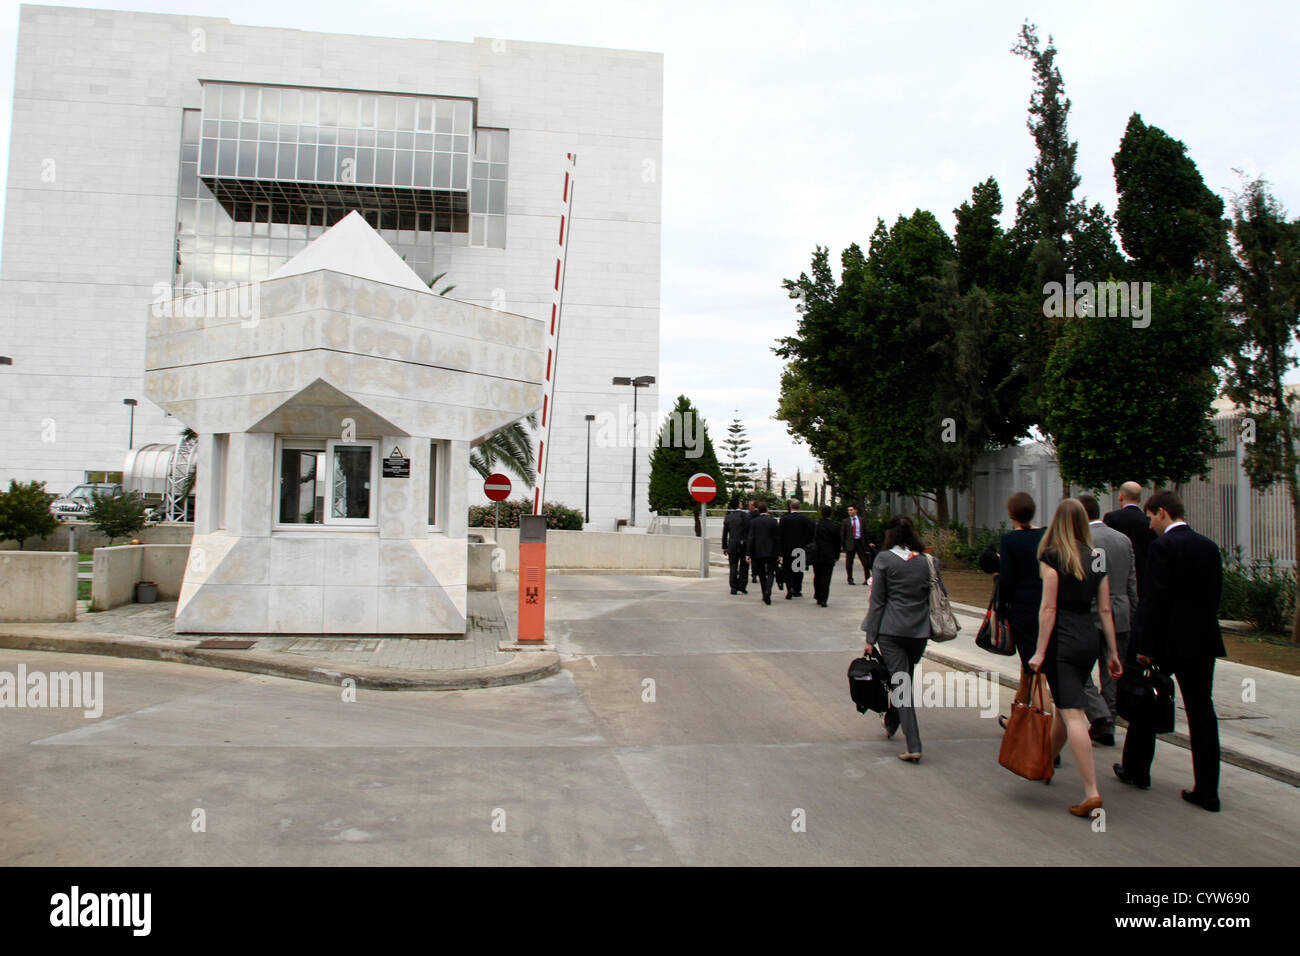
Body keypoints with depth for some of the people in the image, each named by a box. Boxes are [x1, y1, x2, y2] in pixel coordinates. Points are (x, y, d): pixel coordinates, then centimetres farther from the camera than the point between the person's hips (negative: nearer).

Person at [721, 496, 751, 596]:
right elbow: (750, 531, -8)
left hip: (732, 545, 2)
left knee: (733, 568, 6)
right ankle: (741, 587, 8)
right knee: (744, 568, 9)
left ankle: (734, 588, 4)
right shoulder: (746, 515, -9)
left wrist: (724, 547, 15)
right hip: (744, 545, -2)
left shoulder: (727, 517, 3)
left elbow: (724, 534, 7)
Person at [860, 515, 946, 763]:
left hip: (891, 630, -4)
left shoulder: (884, 559, -6)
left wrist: (870, 638, -2)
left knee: (900, 684, -2)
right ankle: (891, 724, 40)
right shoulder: (927, 560, 4)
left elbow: (877, 601, -6)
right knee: (904, 680, 22)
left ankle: (914, 747, -8)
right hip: (920, 630, 4)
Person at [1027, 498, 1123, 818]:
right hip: (1088, 639, 7)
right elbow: (1105, 609, 9)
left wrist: (1040, 651, -10)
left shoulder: (1052, 556, -8)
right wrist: (1112, 652, 13)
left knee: (1072, 714, -7)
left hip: (1062, 640, -6)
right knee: (1062, 707, 20)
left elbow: (1049, 607, -12)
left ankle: (1091, 792, -12)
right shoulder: (1096, 559, 8)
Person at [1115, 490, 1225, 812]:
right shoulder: (1210, 546, 8)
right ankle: (1206, 790, 8)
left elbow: (1153, 600, -17)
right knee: (1202, 711, 7)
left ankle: (1136, 770, 25)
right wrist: (1202, 627, 17)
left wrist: (1144, 645, -12)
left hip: (1167, 640, -6)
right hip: (1204, 640, 6)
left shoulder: (1162, 547, -13)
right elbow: (1215, 594, 12)